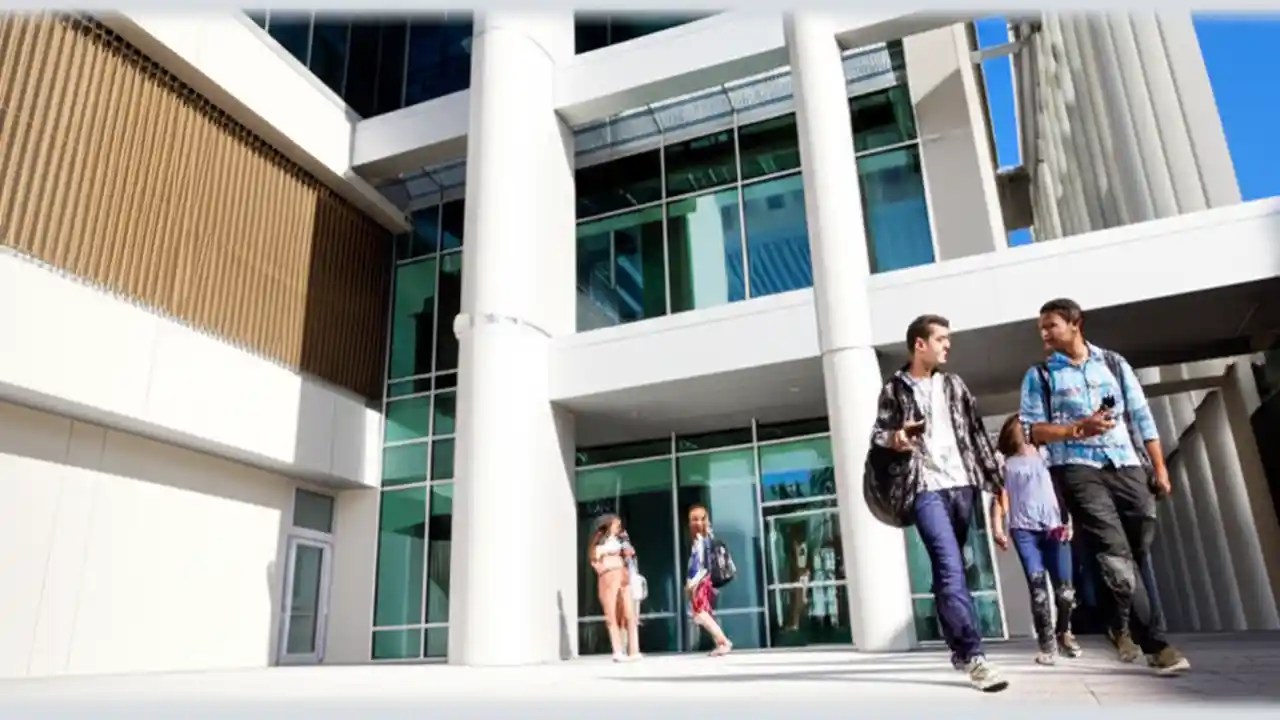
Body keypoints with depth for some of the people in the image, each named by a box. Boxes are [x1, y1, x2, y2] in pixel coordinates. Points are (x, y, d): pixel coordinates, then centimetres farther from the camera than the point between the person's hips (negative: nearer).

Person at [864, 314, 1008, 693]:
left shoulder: (953, 384, 18)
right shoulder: (894, 390, 5)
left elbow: (976, 432, 17)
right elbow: (878, 436, 3)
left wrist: (996, 477, 10)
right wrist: (895, 439, -20)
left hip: (961, 483, 5)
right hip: (924, 487, -4)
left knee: (949, 569, 10)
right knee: (950, 568, -16)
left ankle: (959, 647, 23)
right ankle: (973, 655, -17)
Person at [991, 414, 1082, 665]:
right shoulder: (1005, 465, 14)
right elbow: (1000, 497, 8)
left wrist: (1068, 521, 1)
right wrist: (997, 528, -5)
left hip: (1055, 528, 1)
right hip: (1024, 531, -1)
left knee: (1064, 587, -3)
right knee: (1038, 587, -8)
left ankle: (1064, 634, 19)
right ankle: (1047, 643, -3)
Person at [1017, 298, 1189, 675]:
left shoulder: (1114, 363, 14)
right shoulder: (1039, 375, 6)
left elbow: (1142, 417, 12)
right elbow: (1032, 429, 0)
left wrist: (1159, 467, 6)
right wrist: (1078, 429, -15)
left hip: (1127, 466, 3)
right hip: (1077, 469, -3)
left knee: (1135, 555, 7)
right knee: (1116, 556, -13)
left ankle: (1121, 624, 33)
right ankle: (1155, 642, -7)